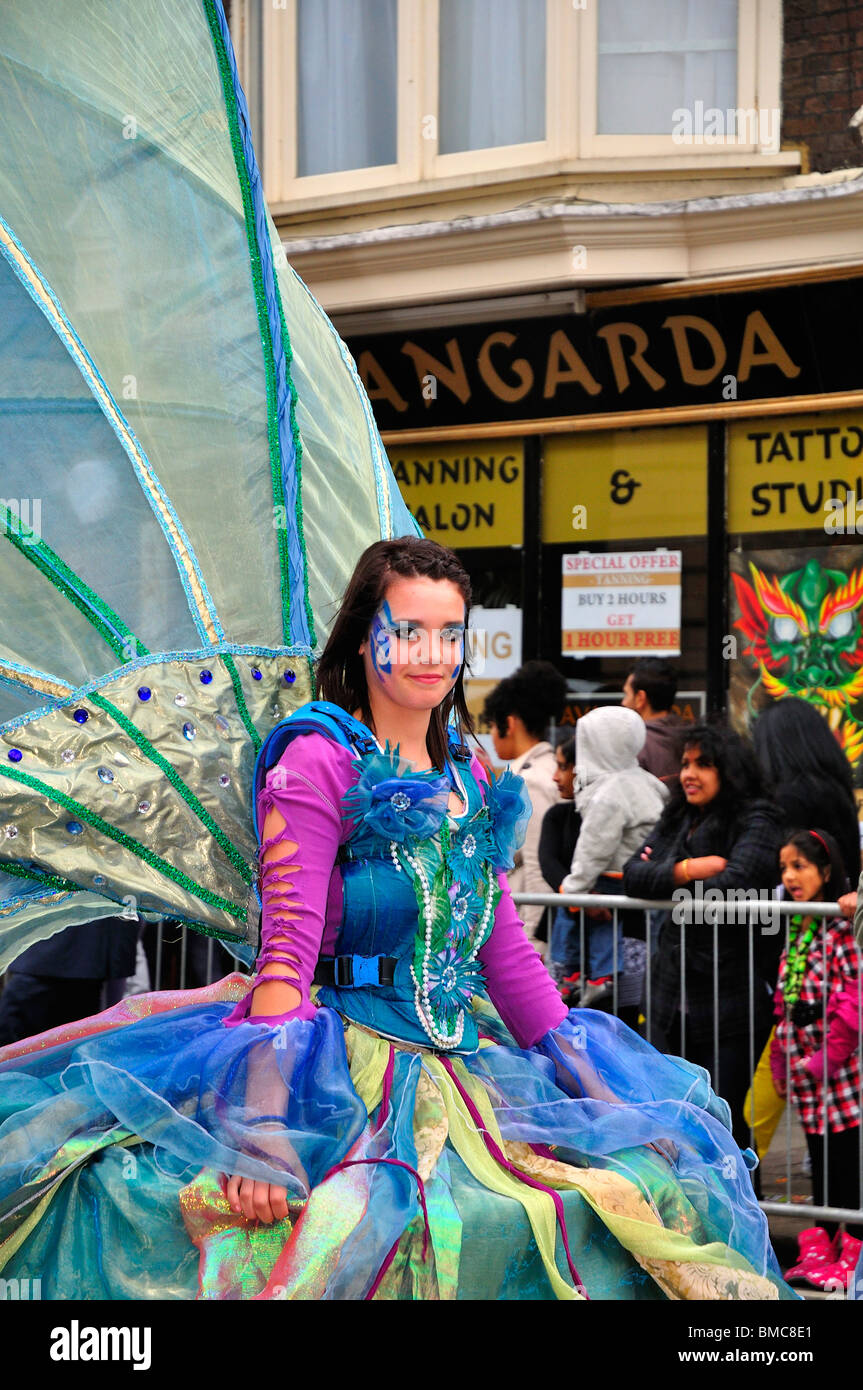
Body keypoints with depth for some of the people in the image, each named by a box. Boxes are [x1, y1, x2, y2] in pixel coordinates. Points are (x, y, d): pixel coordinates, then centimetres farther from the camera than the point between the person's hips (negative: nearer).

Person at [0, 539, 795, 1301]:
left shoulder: (468, 778, 15)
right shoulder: (319, 760, -6)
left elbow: (505, 948, 17)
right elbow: (288, 944, -16)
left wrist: (599, 1092, 12)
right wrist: (266, 1122, -28)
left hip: (464, 1066, 7)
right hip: (342, 1060, -7)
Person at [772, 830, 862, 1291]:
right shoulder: (796, 930, 12)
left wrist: (824, 1058, -17)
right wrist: (781, 1058, 12)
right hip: (805, 1068, 7)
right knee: (820, 1157, 13)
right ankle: (821, 1249, 20)